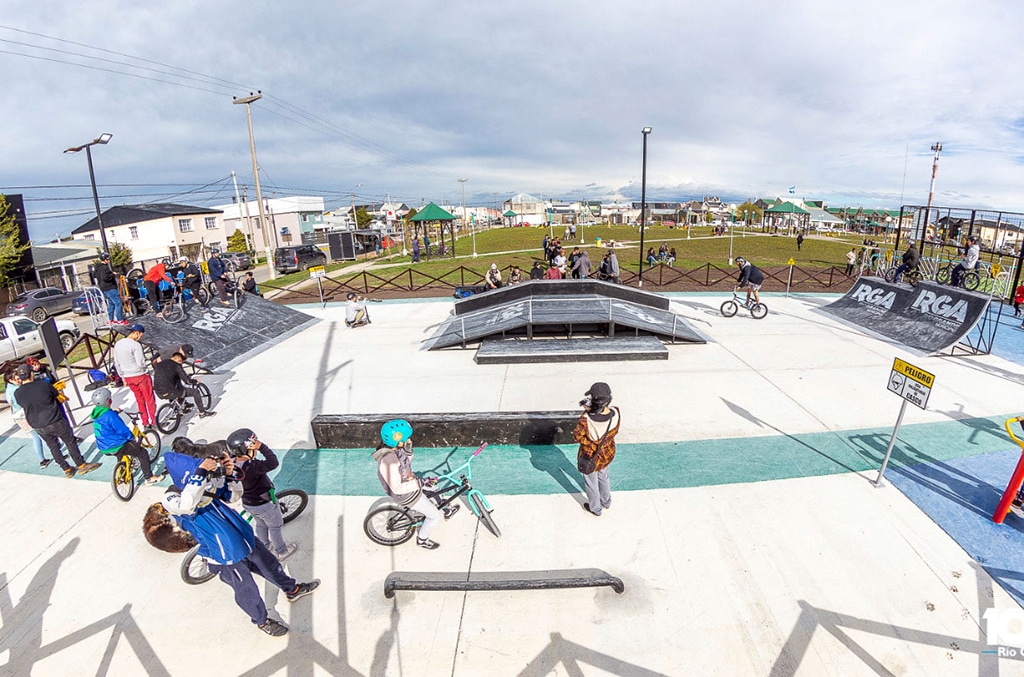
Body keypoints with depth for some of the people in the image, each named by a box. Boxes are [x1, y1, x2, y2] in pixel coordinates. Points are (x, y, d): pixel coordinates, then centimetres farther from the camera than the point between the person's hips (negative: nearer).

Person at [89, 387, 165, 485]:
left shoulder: (97, 414, 3)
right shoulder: (110, 415, -25)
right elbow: (123, 430, -20)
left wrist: (114, 412, 25)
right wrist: (132, 437, -4)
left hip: (103, 449, 10)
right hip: (116, 448, -10)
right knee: (143, 454, -1)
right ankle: (149, 478, 6)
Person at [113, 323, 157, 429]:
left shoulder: (117, 344, 5)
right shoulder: (136, 345, -20)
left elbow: (117, 364, 11)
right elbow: (141, 363, -24)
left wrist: (123, 377, 19)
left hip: (128, 377, 7)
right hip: (140, 376, -7)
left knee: (140, 400, 17)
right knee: (150, 399, 6)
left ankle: (145, 423, 23)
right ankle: (154, 422, 11)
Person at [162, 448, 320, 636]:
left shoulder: (210, 482, -10)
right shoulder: (172, 499, -24)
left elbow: (233, 495, 2)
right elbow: (187, 504, -46)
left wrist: (231, 474, -17)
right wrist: (200, 473, -48)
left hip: (246, 538, 5)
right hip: (226, 558, -5)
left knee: (271, 566, 25)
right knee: (247, 593, 15)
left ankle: (292, 589, 53)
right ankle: (262, 621, 44)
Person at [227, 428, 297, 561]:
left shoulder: (234, 464, -11)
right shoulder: (252, 466, -39)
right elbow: (273, 463, -47)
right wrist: (262, 447, -45)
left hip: (248, 503, 8)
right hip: (264, 504, -8)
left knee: (261, 525, 31)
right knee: (275, 527, 16)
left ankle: (265, 547, 51)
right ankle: (281, 552, 35)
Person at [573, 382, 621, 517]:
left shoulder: (586, 419, -39)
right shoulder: (615, 414, -26)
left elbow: (577, 436, -21)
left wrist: (586, 413, -18)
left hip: (590, 458, -4)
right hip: (608, 454, 4)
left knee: (591, 483, 25)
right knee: (603, 477, 34)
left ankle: (595, 508, 50)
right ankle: (606, 501, 59)